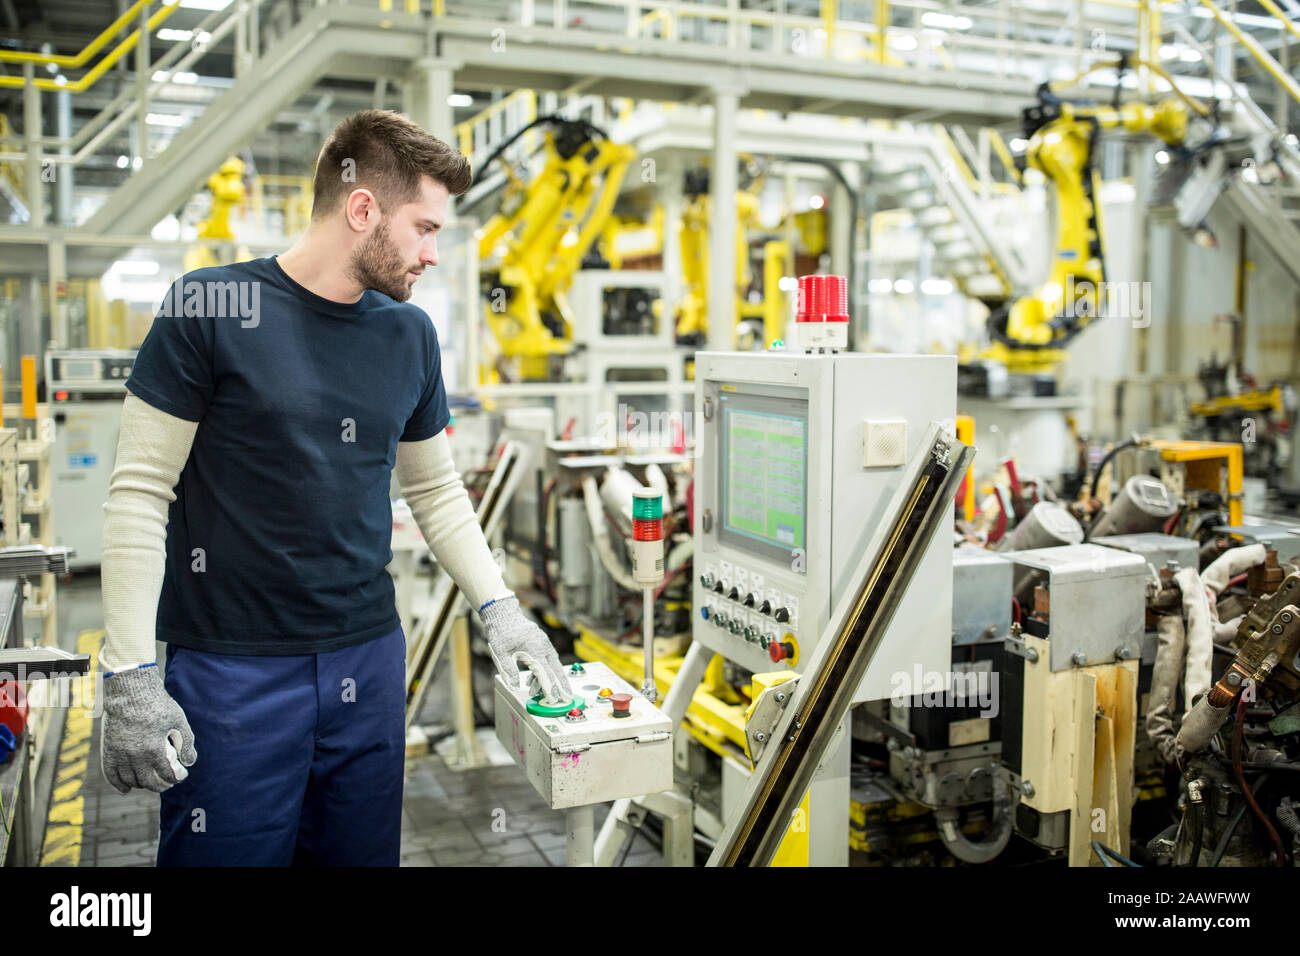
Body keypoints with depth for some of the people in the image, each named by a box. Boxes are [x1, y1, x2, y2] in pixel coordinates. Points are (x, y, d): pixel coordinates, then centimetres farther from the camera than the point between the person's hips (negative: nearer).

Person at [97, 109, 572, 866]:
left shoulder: (410, 333, 6)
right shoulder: (211, 308, -8)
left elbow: (437, 491, 15)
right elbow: (139, 493, -8)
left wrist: (500, 608, 5)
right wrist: (131, 678, -12)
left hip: (370, 660, 5)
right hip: (233, 669, -4)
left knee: (363, 853, 14)